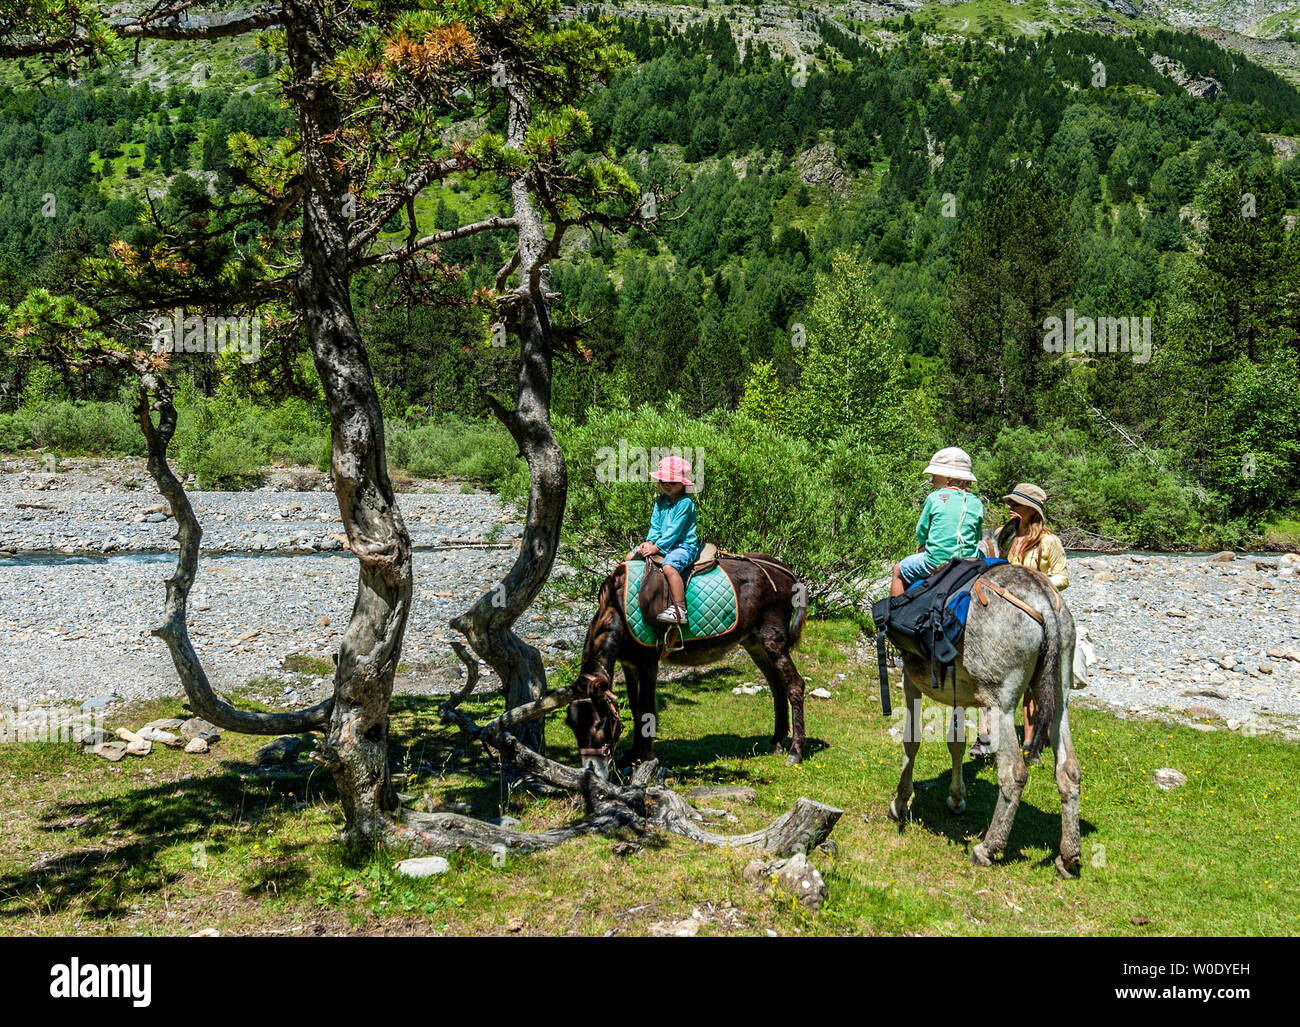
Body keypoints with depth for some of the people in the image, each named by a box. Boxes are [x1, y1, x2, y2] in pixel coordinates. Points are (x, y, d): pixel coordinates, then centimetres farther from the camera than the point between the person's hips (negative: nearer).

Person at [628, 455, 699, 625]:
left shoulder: (685, 502, -15)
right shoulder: (660, 501, 10)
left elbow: (674, 530, -19)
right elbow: (655, 525, 10)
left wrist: (656, 547, -19)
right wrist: (649, 542, -8)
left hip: (684, 545, -9)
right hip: (662, 544, 9)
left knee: (669, 567, -38)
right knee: (631, 557, 9)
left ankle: (679, 611, -40)